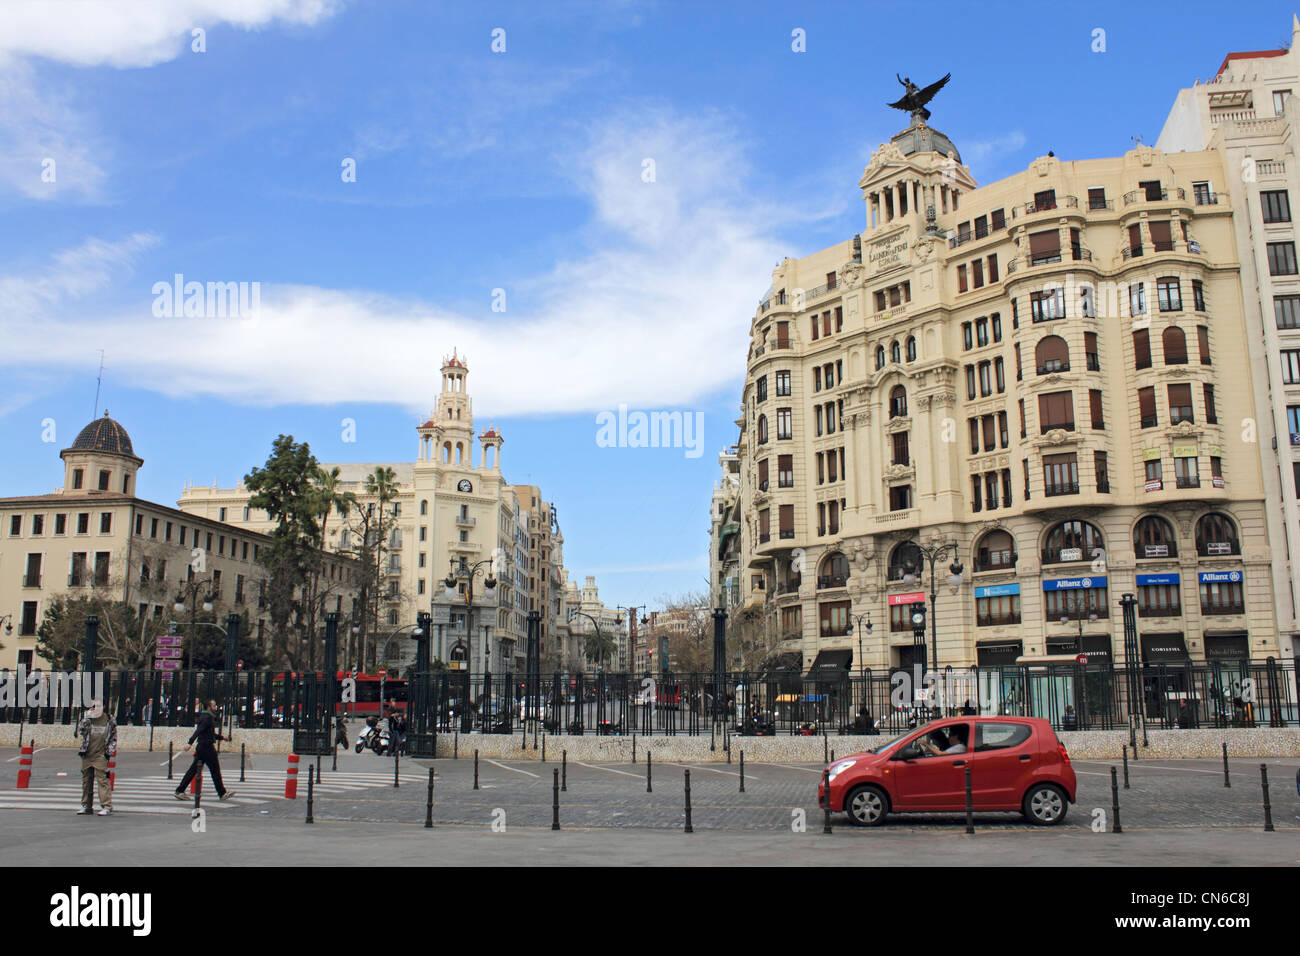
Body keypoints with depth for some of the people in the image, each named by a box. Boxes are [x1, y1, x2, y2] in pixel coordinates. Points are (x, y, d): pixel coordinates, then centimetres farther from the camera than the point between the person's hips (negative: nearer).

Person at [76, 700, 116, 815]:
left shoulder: (108, 720, 4)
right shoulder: (87, 719, 8)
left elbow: (114, 737, 8)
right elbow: (80, 730, -10)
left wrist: (110, 750, -1)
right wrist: (87, 718, -17)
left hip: (100, 755, -4)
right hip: (87, 755, 4)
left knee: (102, 779, -11)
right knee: (86, 781, 11)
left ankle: (107, 806, -12)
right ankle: (86, 806, 22)